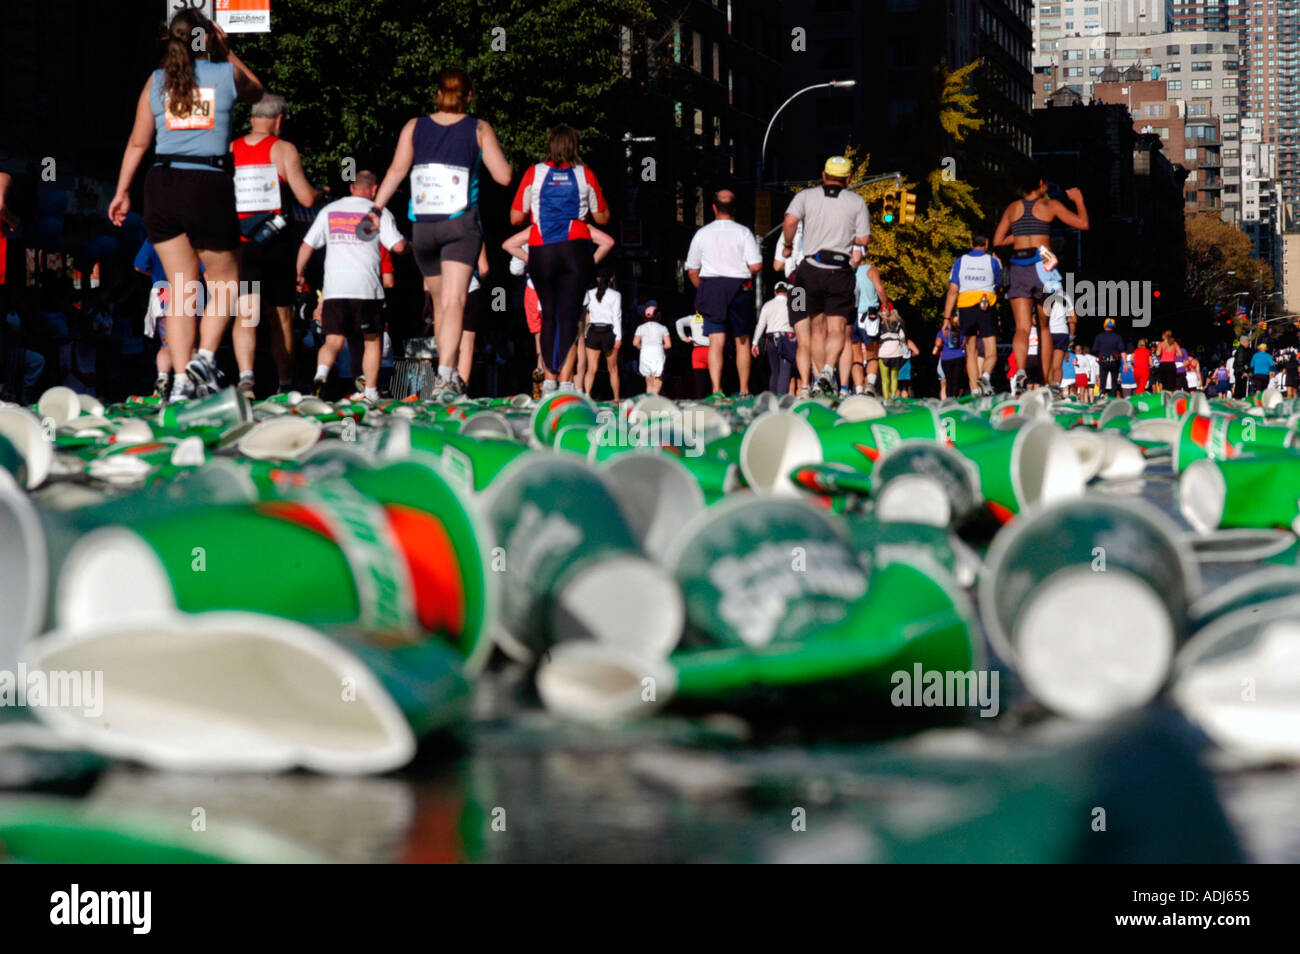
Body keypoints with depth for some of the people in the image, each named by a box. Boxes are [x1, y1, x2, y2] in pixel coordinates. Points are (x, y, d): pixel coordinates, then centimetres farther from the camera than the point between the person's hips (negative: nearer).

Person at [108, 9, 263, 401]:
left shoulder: (156, 80, 8)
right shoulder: (226, 74, 2)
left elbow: (138, 142, 9)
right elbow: (255, 91, 26)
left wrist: (122, 191, 16)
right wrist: (228, 52, 28)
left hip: (162, 185, 3)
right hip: (210, 184, -3)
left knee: (181, 286, 9)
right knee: (224, 281, 13)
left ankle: (181, 380, 3)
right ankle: (205, 358, -8)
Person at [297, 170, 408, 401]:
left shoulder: (329, 211, 14)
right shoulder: (379, 213, 4)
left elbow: (307, 246, 14)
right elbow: (398, 246, -6)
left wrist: (300, 274, 26)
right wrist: (409, 244, 17)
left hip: (334, 288, 2)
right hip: (367, 287, -2)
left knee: (333, 341, 1)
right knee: (372, 339, 12)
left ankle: (321, 374, -27)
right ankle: (371, 392, 10)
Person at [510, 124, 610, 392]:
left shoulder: (534, 173, 3)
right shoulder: (585, 175, 5)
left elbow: (516, 218, 4)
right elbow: (602, 217, 13)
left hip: (541, 250, 1)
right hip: (575, 248, -1)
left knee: (549, 315, 11)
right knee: (570, 315, -2)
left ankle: (550, 378, 9)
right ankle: (566, 380, -12)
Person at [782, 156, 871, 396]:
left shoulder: (806, 196, 4)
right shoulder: (857, 202, 5)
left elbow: (789, 221, -13)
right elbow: (863, 240, 2)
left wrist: (787, 245, 4)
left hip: (811, 270, 1)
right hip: (841, 271, -1)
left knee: (817, 327, 12)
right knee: (837, 328, -1)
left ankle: (819, 374, 10)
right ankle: (828, 370, -23)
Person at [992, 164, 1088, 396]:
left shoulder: (1013, 208, 11)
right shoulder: (1050, 206, 3)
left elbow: (997, 241, 12)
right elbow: (1083, 224, 1)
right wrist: (1078, 200, 17)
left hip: (1018, 268, 1)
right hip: (1042, 266, -1)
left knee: (1022, 327, -6)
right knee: (1045, 326, 13)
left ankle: (1020, 370, -32)